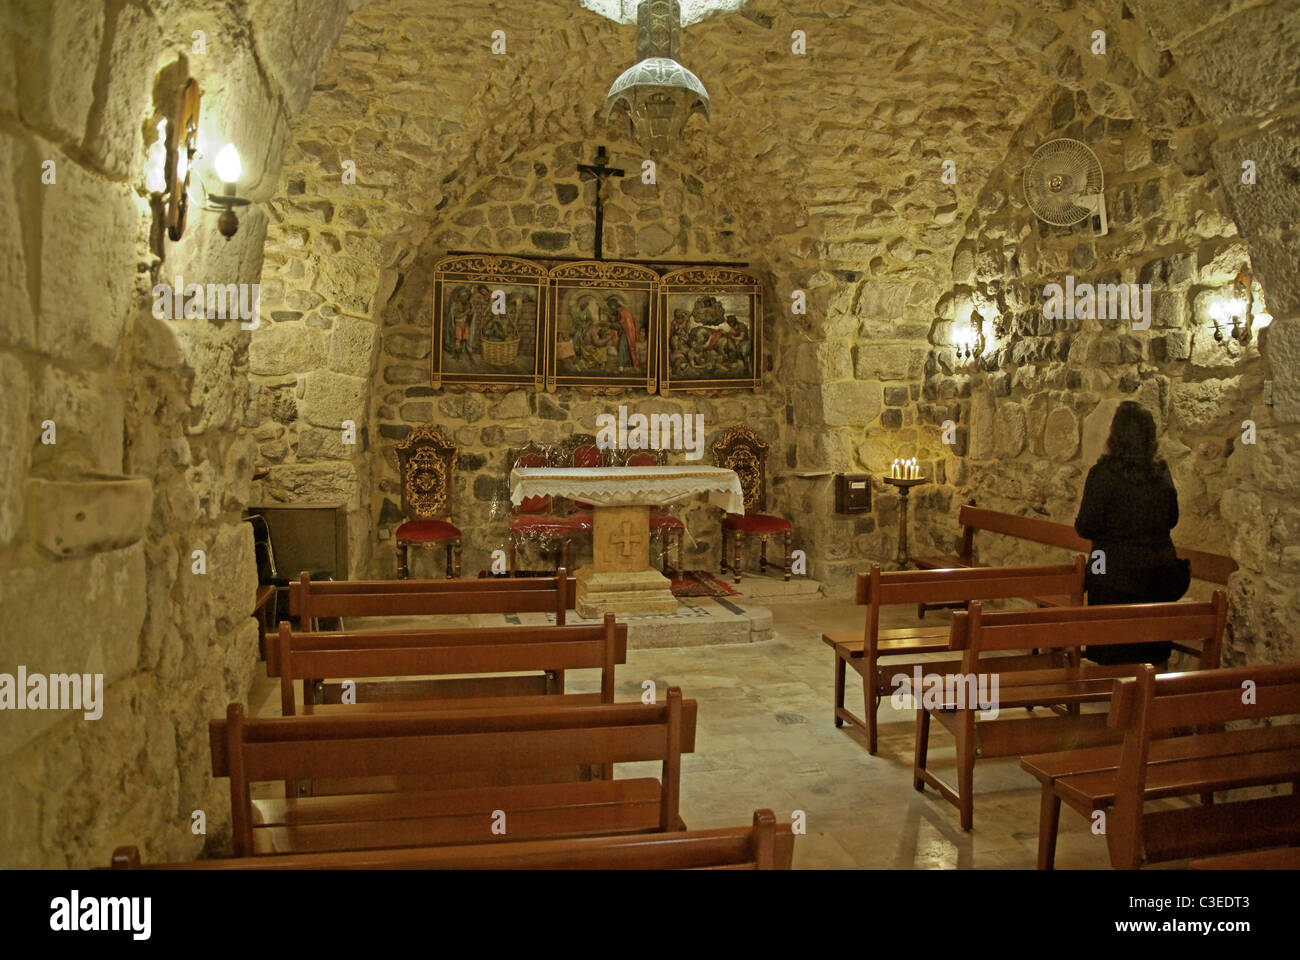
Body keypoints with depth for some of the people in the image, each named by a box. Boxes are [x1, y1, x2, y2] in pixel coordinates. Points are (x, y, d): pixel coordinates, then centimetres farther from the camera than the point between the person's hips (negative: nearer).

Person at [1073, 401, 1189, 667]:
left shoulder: (1104, 473, -15)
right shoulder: (1162, 473, 2)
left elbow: (1086, 528, -14)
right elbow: (1171, 520, 13)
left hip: (1117, 576, -5)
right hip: (1158, 573, 5)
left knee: (1117, 658, 4)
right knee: (1155, 658, 16)